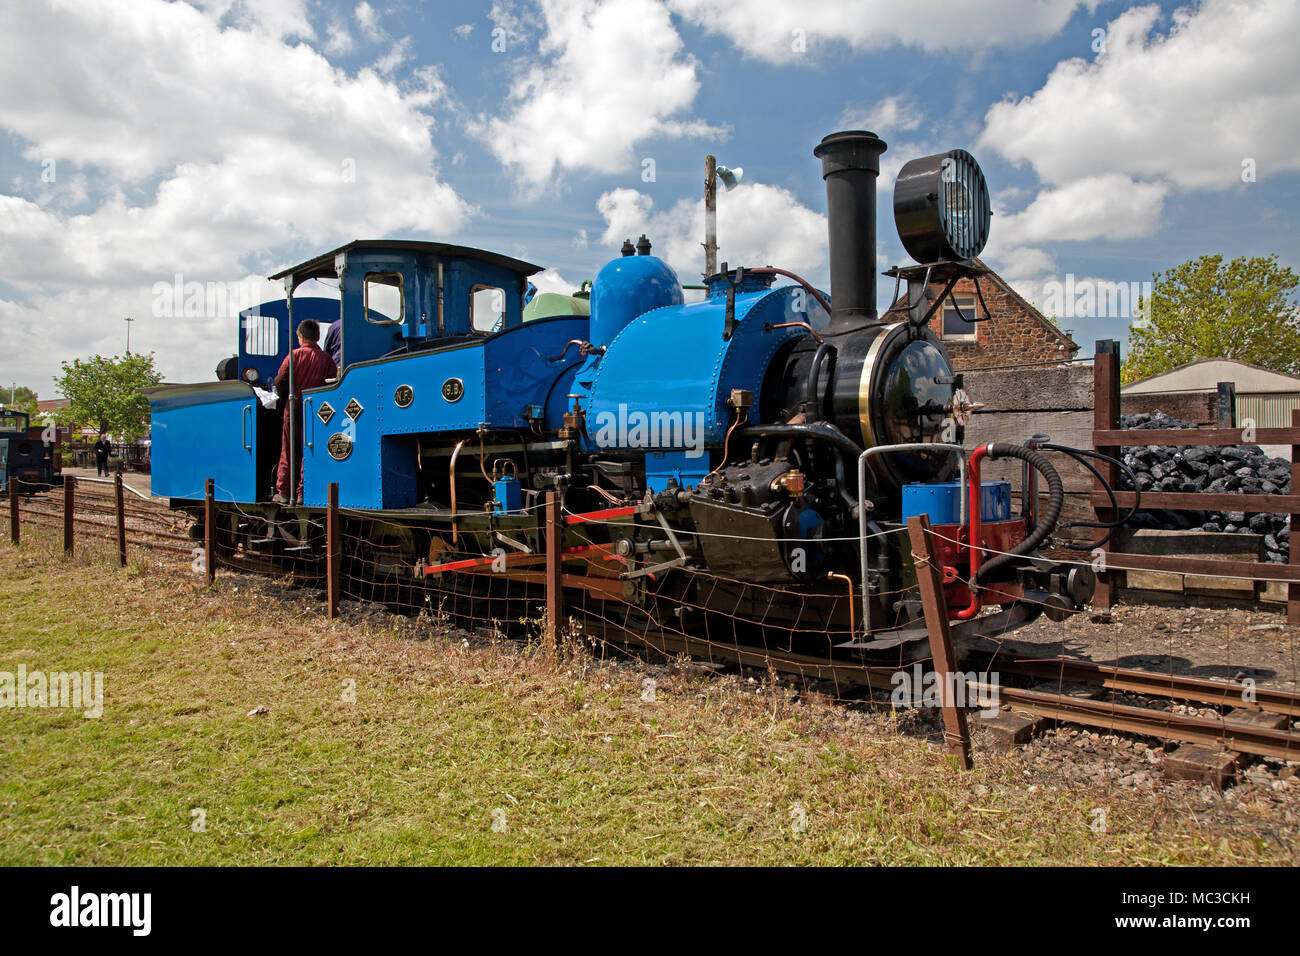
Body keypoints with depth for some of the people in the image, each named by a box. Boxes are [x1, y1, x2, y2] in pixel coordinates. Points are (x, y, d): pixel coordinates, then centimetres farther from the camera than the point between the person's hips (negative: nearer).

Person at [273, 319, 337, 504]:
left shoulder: (294, 355, -4)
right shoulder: (326, 359, -1)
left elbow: (280, 381, -6)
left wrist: (285, 399, 11)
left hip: (294, 408, -1)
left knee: (288, 451, 7)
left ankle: (284, 492, 10)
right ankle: (302, 493, 6)